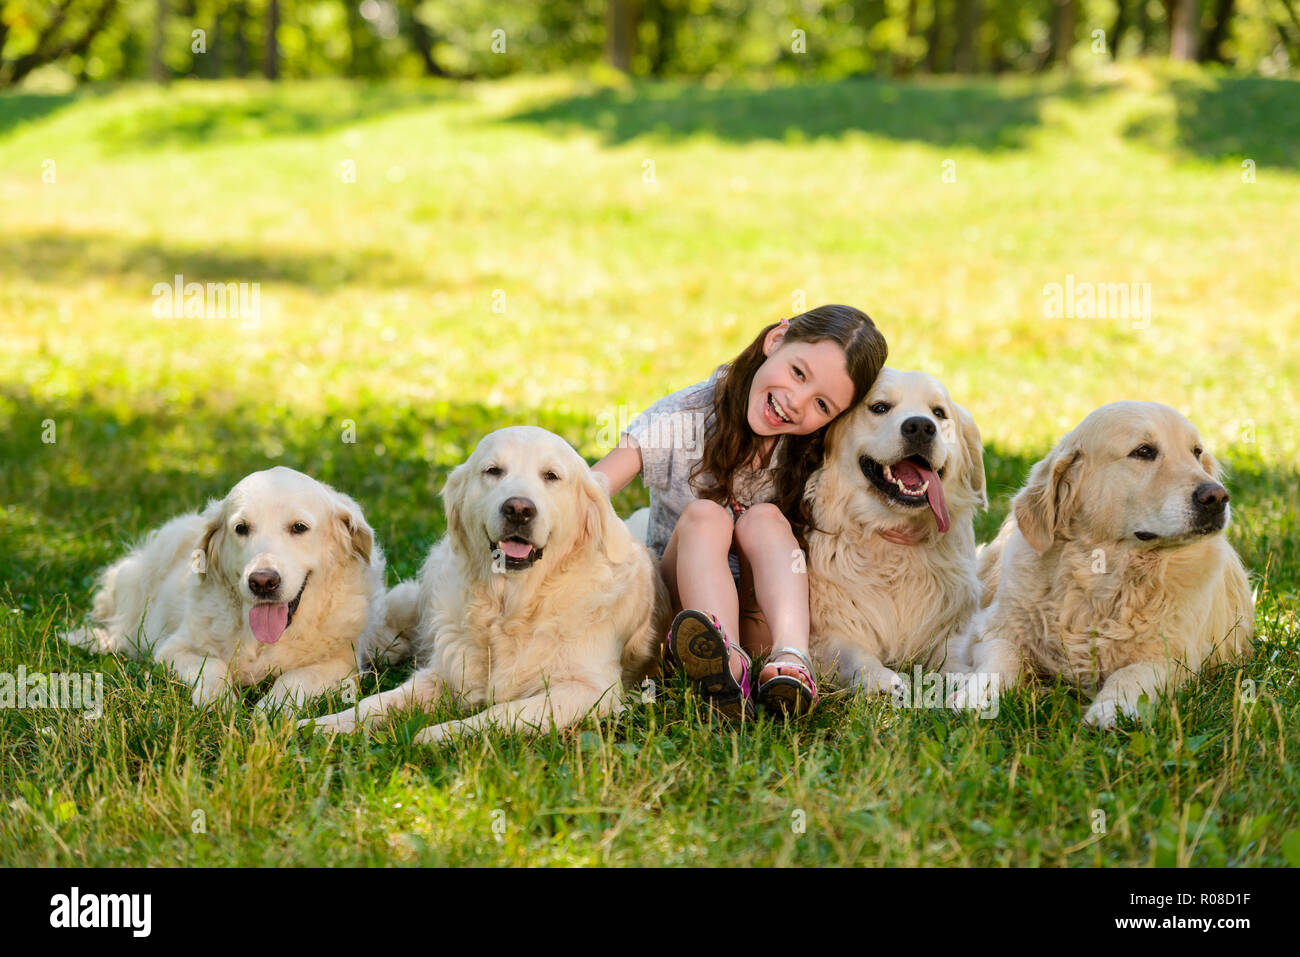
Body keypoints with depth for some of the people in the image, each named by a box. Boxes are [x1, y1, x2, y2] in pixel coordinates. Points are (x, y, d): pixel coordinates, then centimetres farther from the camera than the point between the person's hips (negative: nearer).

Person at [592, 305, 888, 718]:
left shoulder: (814, 456, -1)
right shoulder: (684, 418, -9)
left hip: (763, 621, 1)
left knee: (764, 517, -23)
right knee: (704, 515, -27)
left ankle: (791, 661, -50)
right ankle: (726, 664, -56)